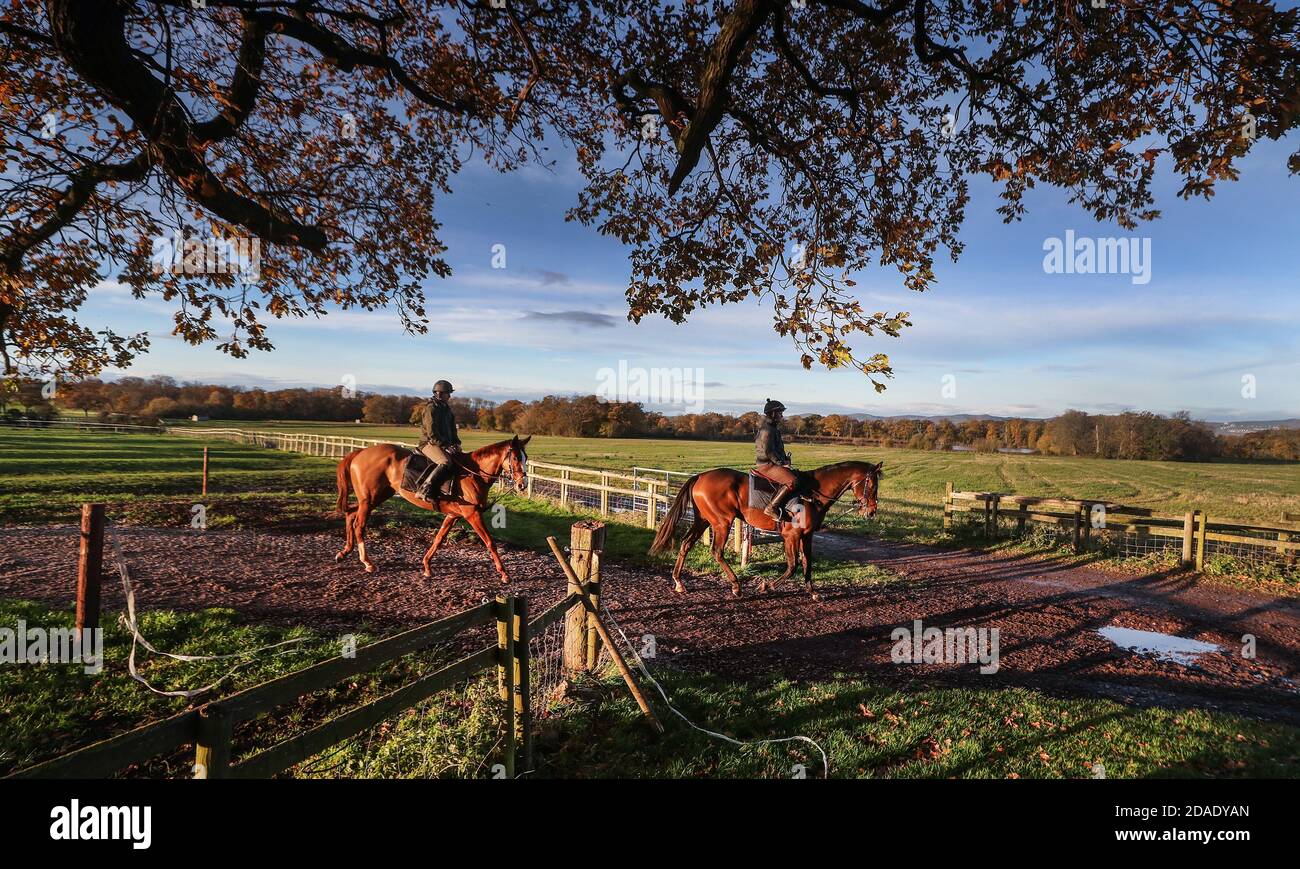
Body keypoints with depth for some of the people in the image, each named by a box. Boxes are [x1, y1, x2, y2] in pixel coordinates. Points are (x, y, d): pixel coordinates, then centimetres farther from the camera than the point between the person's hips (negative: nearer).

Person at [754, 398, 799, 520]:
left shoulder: (774, 428, 19)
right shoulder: (767, 429, -14)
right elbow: (768, 451, -20)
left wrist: (785, 460, 9)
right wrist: (781, 463, -16)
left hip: (774, 463, 11)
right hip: (767, 465, -11)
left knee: (795, 474, 14)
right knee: (793, 481, -25)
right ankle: (771, 508, -26)